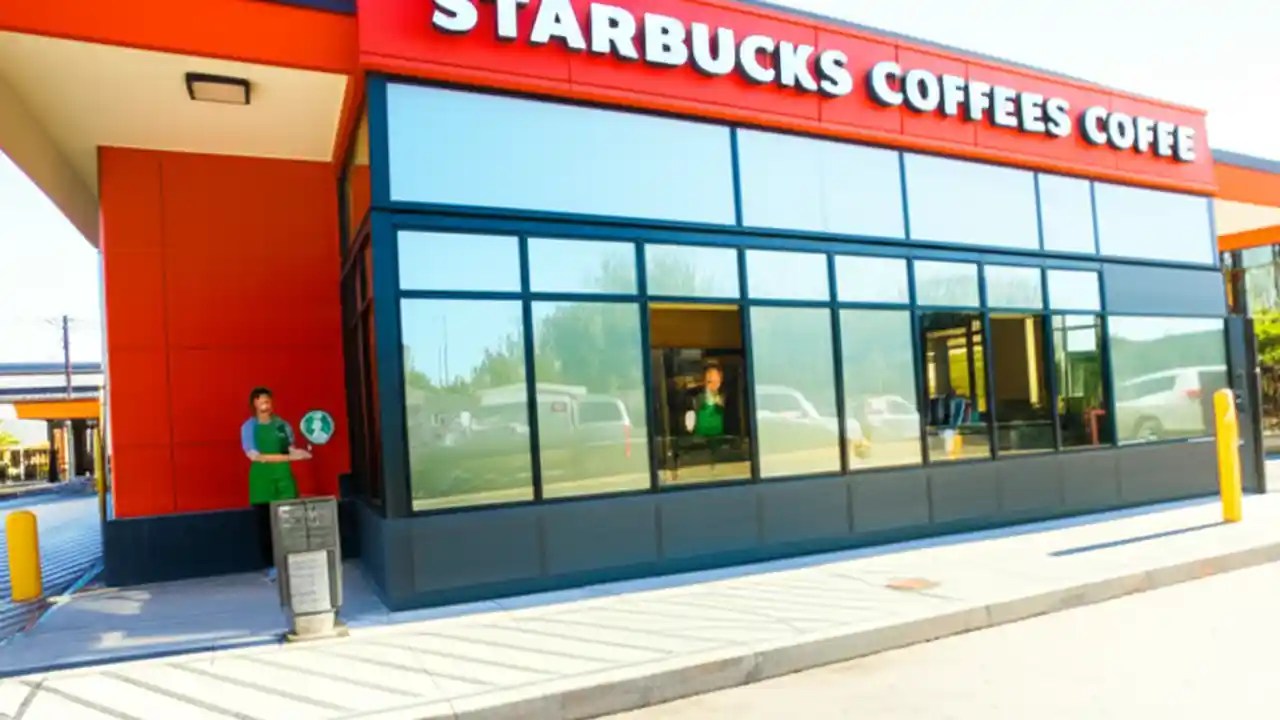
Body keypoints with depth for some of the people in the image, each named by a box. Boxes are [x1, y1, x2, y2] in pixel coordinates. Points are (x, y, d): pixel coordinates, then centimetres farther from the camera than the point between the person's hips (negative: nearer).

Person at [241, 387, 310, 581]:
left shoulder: (282, 424, 7)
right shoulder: (249, 427, -2)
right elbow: (254, 456, -11)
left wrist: (300, 453, -13)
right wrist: (286, 457, -17)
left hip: (283, 475, 2)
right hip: (261, 478, -2)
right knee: (265, 525, 2)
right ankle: (271, 566, 9)